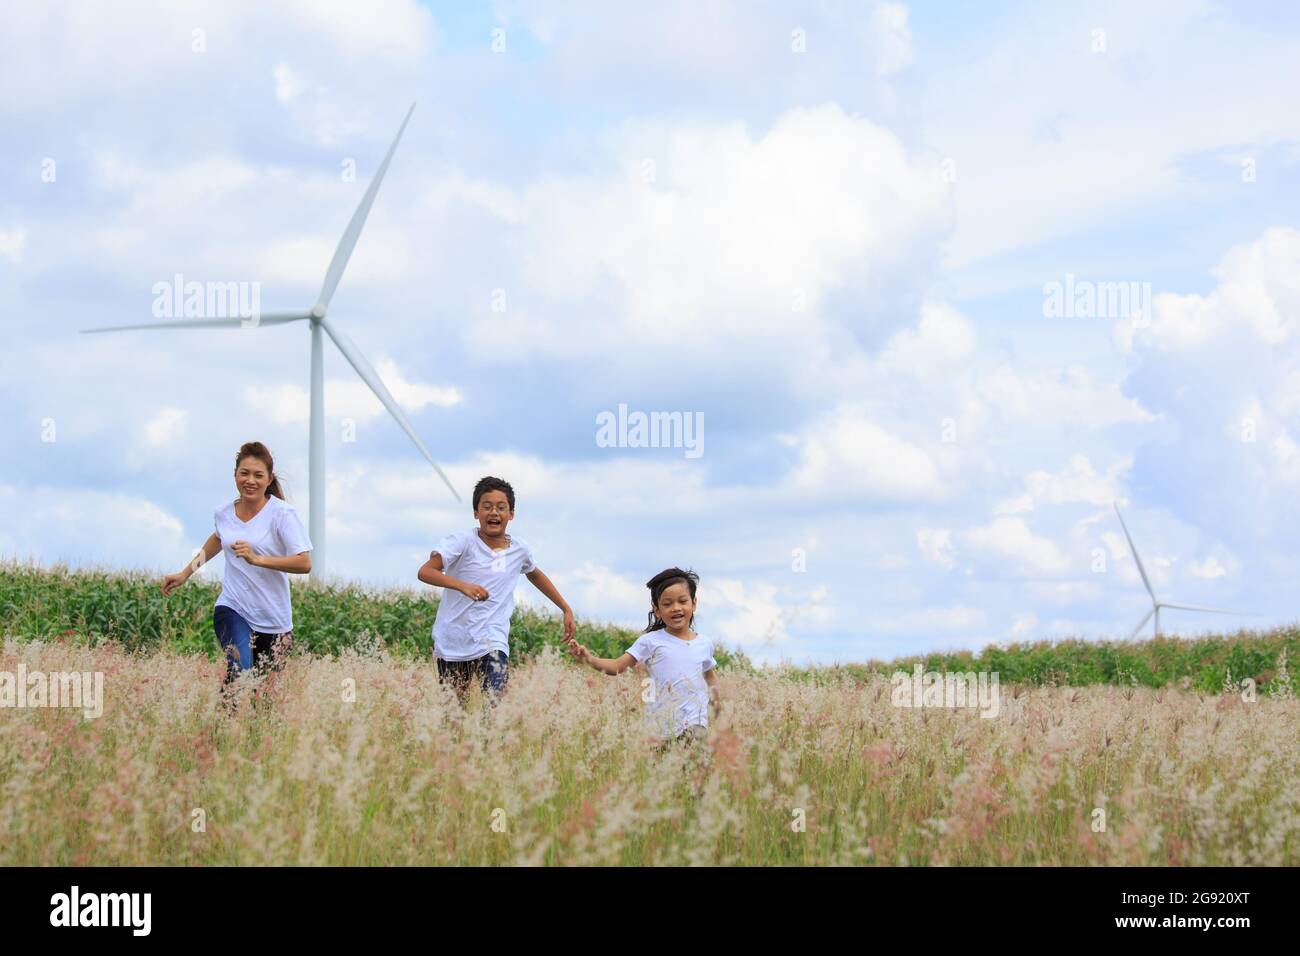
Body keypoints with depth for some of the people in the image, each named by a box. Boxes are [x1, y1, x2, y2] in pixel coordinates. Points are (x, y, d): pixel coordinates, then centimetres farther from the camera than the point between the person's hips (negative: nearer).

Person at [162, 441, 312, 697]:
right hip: (232, 609, 2)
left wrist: (257, 559, -25)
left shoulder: (282, 513, -9)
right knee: (240, 673, -25)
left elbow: (304, 563, -18)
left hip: (274, 618, -1)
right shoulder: (223, 514, 5)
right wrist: (185, 573, 31)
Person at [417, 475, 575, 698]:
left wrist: (566, 609, 29)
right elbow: (424, 571, -21)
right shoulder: (462, 541, -9)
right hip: (452, 642, -2)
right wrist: (462, 585, -35)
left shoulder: (519, 549, 5)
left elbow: (535, 574, 28)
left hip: (492, 641, 2)